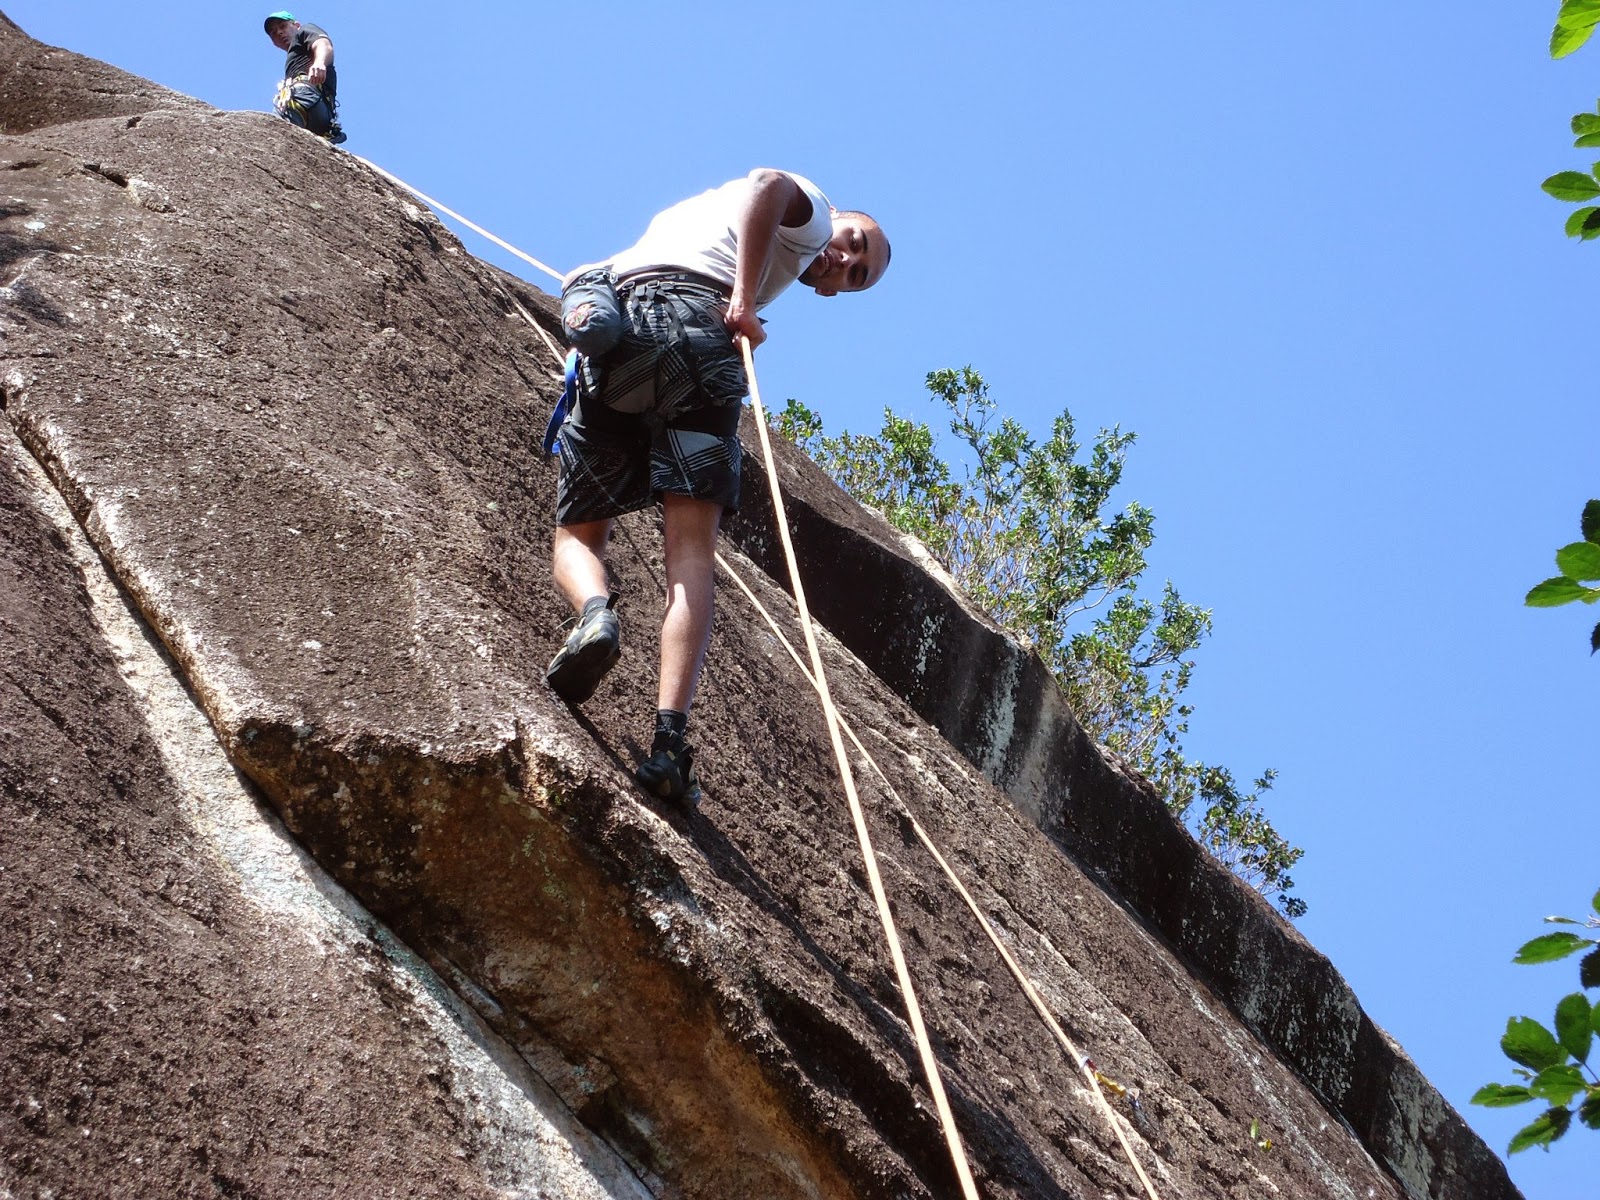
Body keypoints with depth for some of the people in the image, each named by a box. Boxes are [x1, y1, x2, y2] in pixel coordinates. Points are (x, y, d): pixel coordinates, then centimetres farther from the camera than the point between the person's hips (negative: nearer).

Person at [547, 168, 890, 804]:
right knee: (692, 548, -11)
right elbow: (768, 184, -3)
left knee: (577, 532, 12)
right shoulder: (809, 212, 22)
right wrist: (746, 299, -5)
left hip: (614, 332, 5)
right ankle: (670, 735, -27)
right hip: (696, 321, -5)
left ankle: (595, 610, -22)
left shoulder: (694, 209, 43)